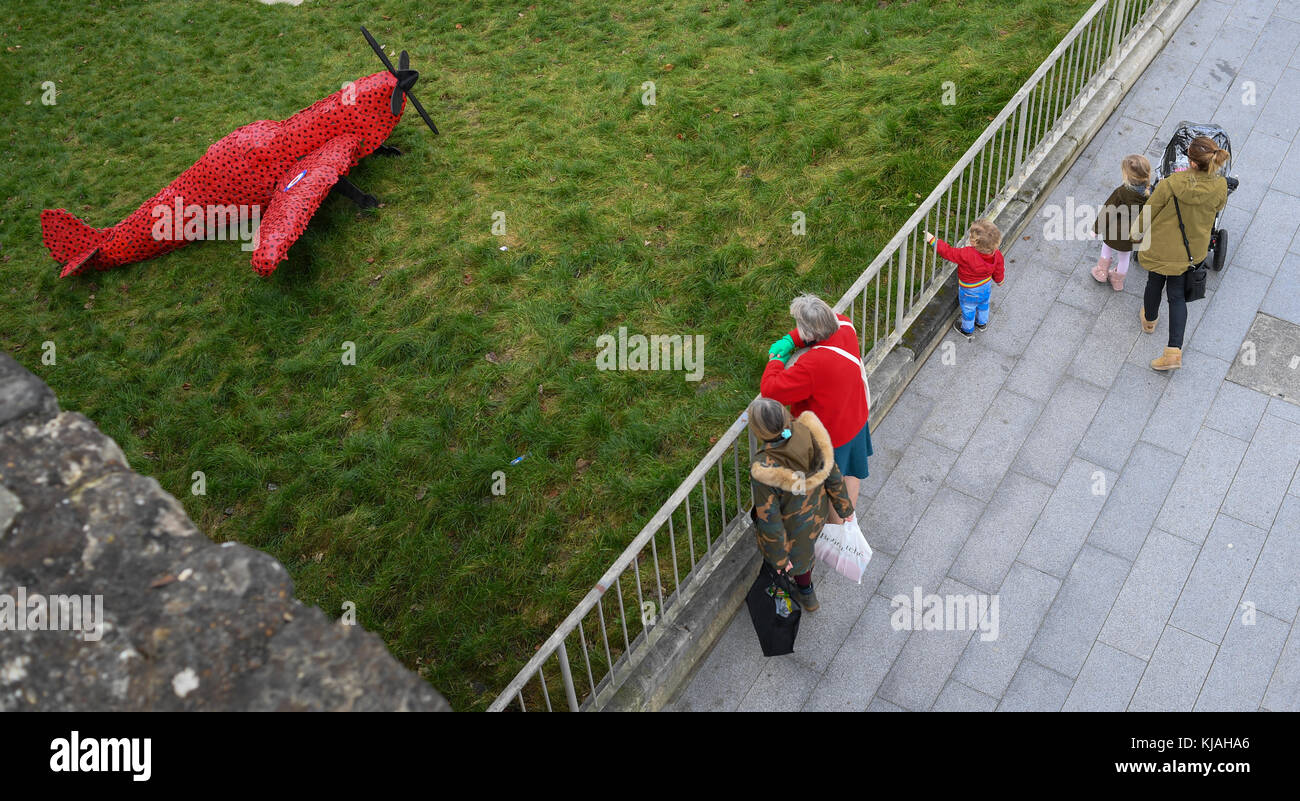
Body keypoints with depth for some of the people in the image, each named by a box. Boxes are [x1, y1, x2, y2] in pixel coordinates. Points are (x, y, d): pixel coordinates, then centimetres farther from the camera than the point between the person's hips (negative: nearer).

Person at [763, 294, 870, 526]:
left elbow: (770, 389, -35)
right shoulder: (845, 326, -21)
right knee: (852, 472, 32)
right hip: (856, 419, 8)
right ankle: (849, 517, 58)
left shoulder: (812, 365, -43)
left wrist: (776, 362, -16)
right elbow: (828, 320, 4)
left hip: (830, 435, -8)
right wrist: (789, 340, -8)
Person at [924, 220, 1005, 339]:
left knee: (968, 311, 24)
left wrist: (933, 240, -24)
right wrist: (998, 280, 16)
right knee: (983, 305, 34)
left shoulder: (967, 255, -45)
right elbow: (998, 272, -6)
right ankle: (982, 323, 61)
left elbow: (948, 252, -32)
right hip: (986, 287, 5)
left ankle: (967, 330, 50)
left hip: (969, 292, -5)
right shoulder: (996, 255, -25)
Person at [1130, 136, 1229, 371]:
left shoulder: (1170, 185, -32)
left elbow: (1147, 214, -17)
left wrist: (1137, 234, 4)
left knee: (1154, 283, 25)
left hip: (1161, 247, -3)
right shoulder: (1220, 187, -21)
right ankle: (1174, 351, 12)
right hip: (1192, 250, 3)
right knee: (1177, 294, 18)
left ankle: (1149, 320, 55)